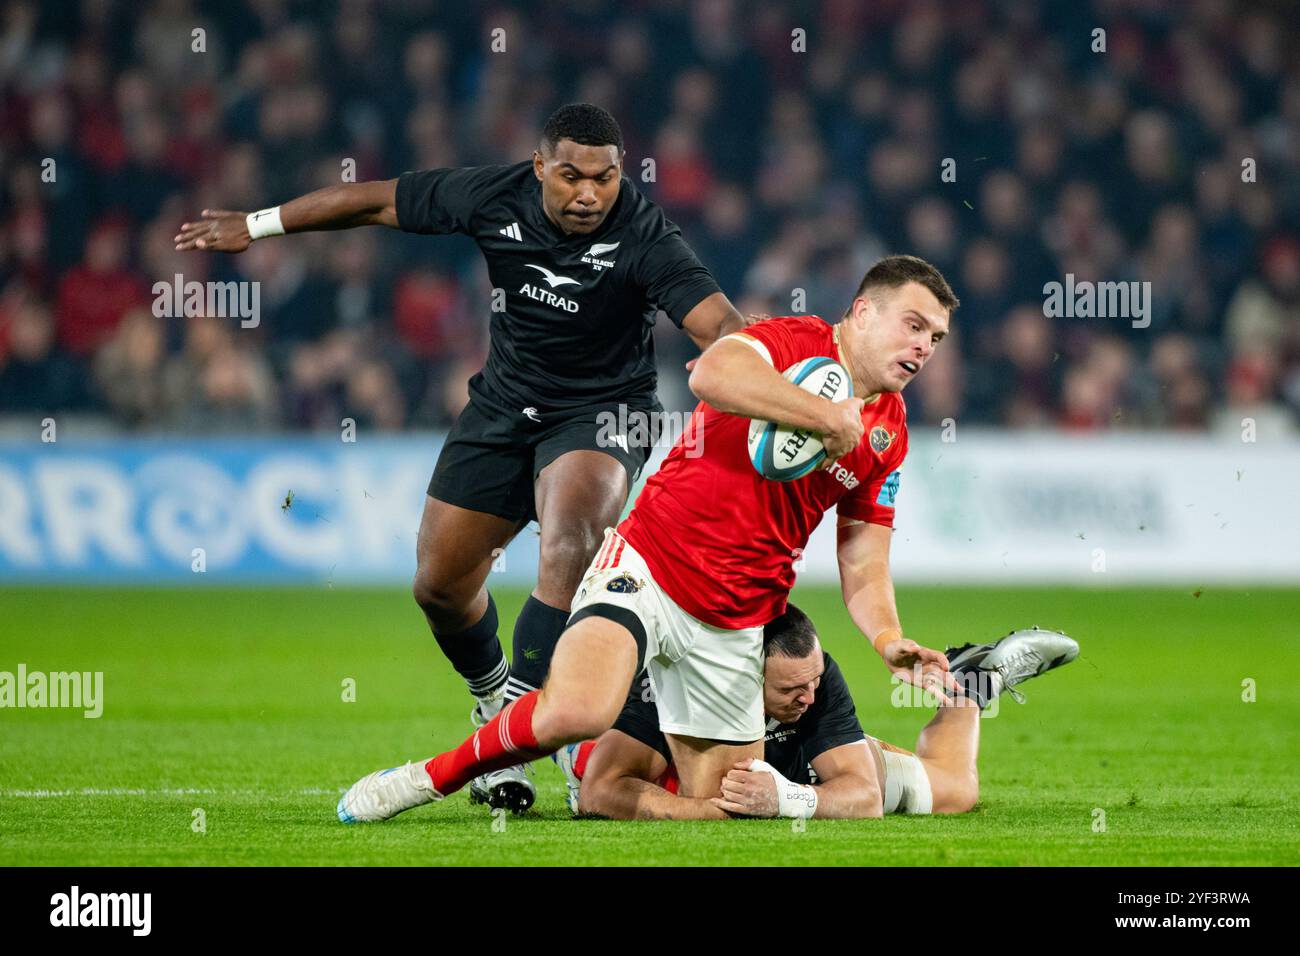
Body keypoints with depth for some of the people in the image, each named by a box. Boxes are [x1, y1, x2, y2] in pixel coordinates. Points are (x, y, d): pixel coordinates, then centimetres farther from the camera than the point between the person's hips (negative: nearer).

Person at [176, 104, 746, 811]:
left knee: (567, 547, -32)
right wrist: (255, 225, 7)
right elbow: (378, 202, -1)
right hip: (505, 403, 5)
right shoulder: (495, 198, -14)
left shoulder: (641, 236, -24)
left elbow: (719, 327, -35)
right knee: (439, 581, 7)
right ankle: (490, 693, 35)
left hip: (601, 412, -5)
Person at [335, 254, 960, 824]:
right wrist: (829, 418, -26)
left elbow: (863, 570, 12)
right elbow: (711, 375, -32)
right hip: (650, 568, -7)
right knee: (575, 710, -32)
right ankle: (433, 777, -8)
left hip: (734, 628, 7)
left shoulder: (888, 436, 12)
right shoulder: (793, 342, -8)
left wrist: (888, 639, -8)